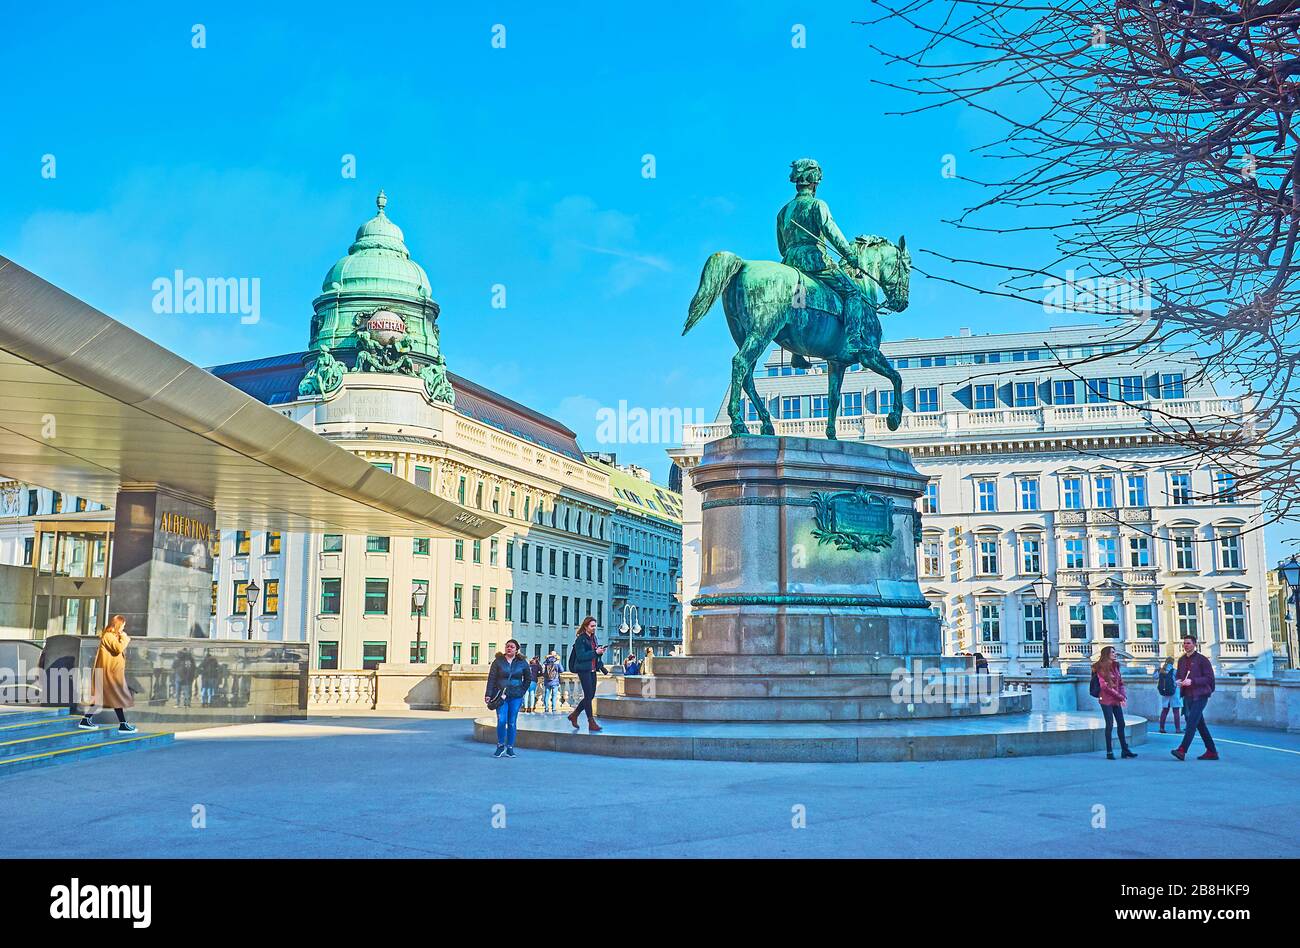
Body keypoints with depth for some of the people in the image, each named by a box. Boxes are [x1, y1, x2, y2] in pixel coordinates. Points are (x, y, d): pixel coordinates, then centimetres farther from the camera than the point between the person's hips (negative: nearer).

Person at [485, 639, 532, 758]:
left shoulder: (522, 663, 4)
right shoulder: (498, 661, 0)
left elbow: (528, 678, 16)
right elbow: (491, 678, -3)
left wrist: (522, 691, 6)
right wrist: (488, 695, -10)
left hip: (516, 697, 1)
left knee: (512, 723, 4)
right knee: (501, 721, -10)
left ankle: (510, 748, 13)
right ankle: (500, 746, 8)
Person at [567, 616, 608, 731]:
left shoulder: (593, 638, 14)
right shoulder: (580, 639, -10)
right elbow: (581, 656, -18)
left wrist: (600, 651, 0)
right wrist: (595, 652, -20)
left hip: (592, 670, 8)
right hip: (584, 670, -8)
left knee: (591, 695, 11)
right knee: (588, 695, -7)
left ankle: (574, 715, 25)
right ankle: (591, 723, -4)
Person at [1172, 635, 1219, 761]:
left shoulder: (1202, 659, -6)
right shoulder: (1181, 660, 14)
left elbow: (1210, 678, -11)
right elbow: (1179, 676, 25)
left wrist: (1192, 681, -20)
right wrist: (1179, 681, 1)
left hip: (1199, 696, -7)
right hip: (1188, 696, 8)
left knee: (1191, 722, -15)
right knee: (1200, 724, 11)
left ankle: (1182, 750, -22)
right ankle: (1212, 752, 19)